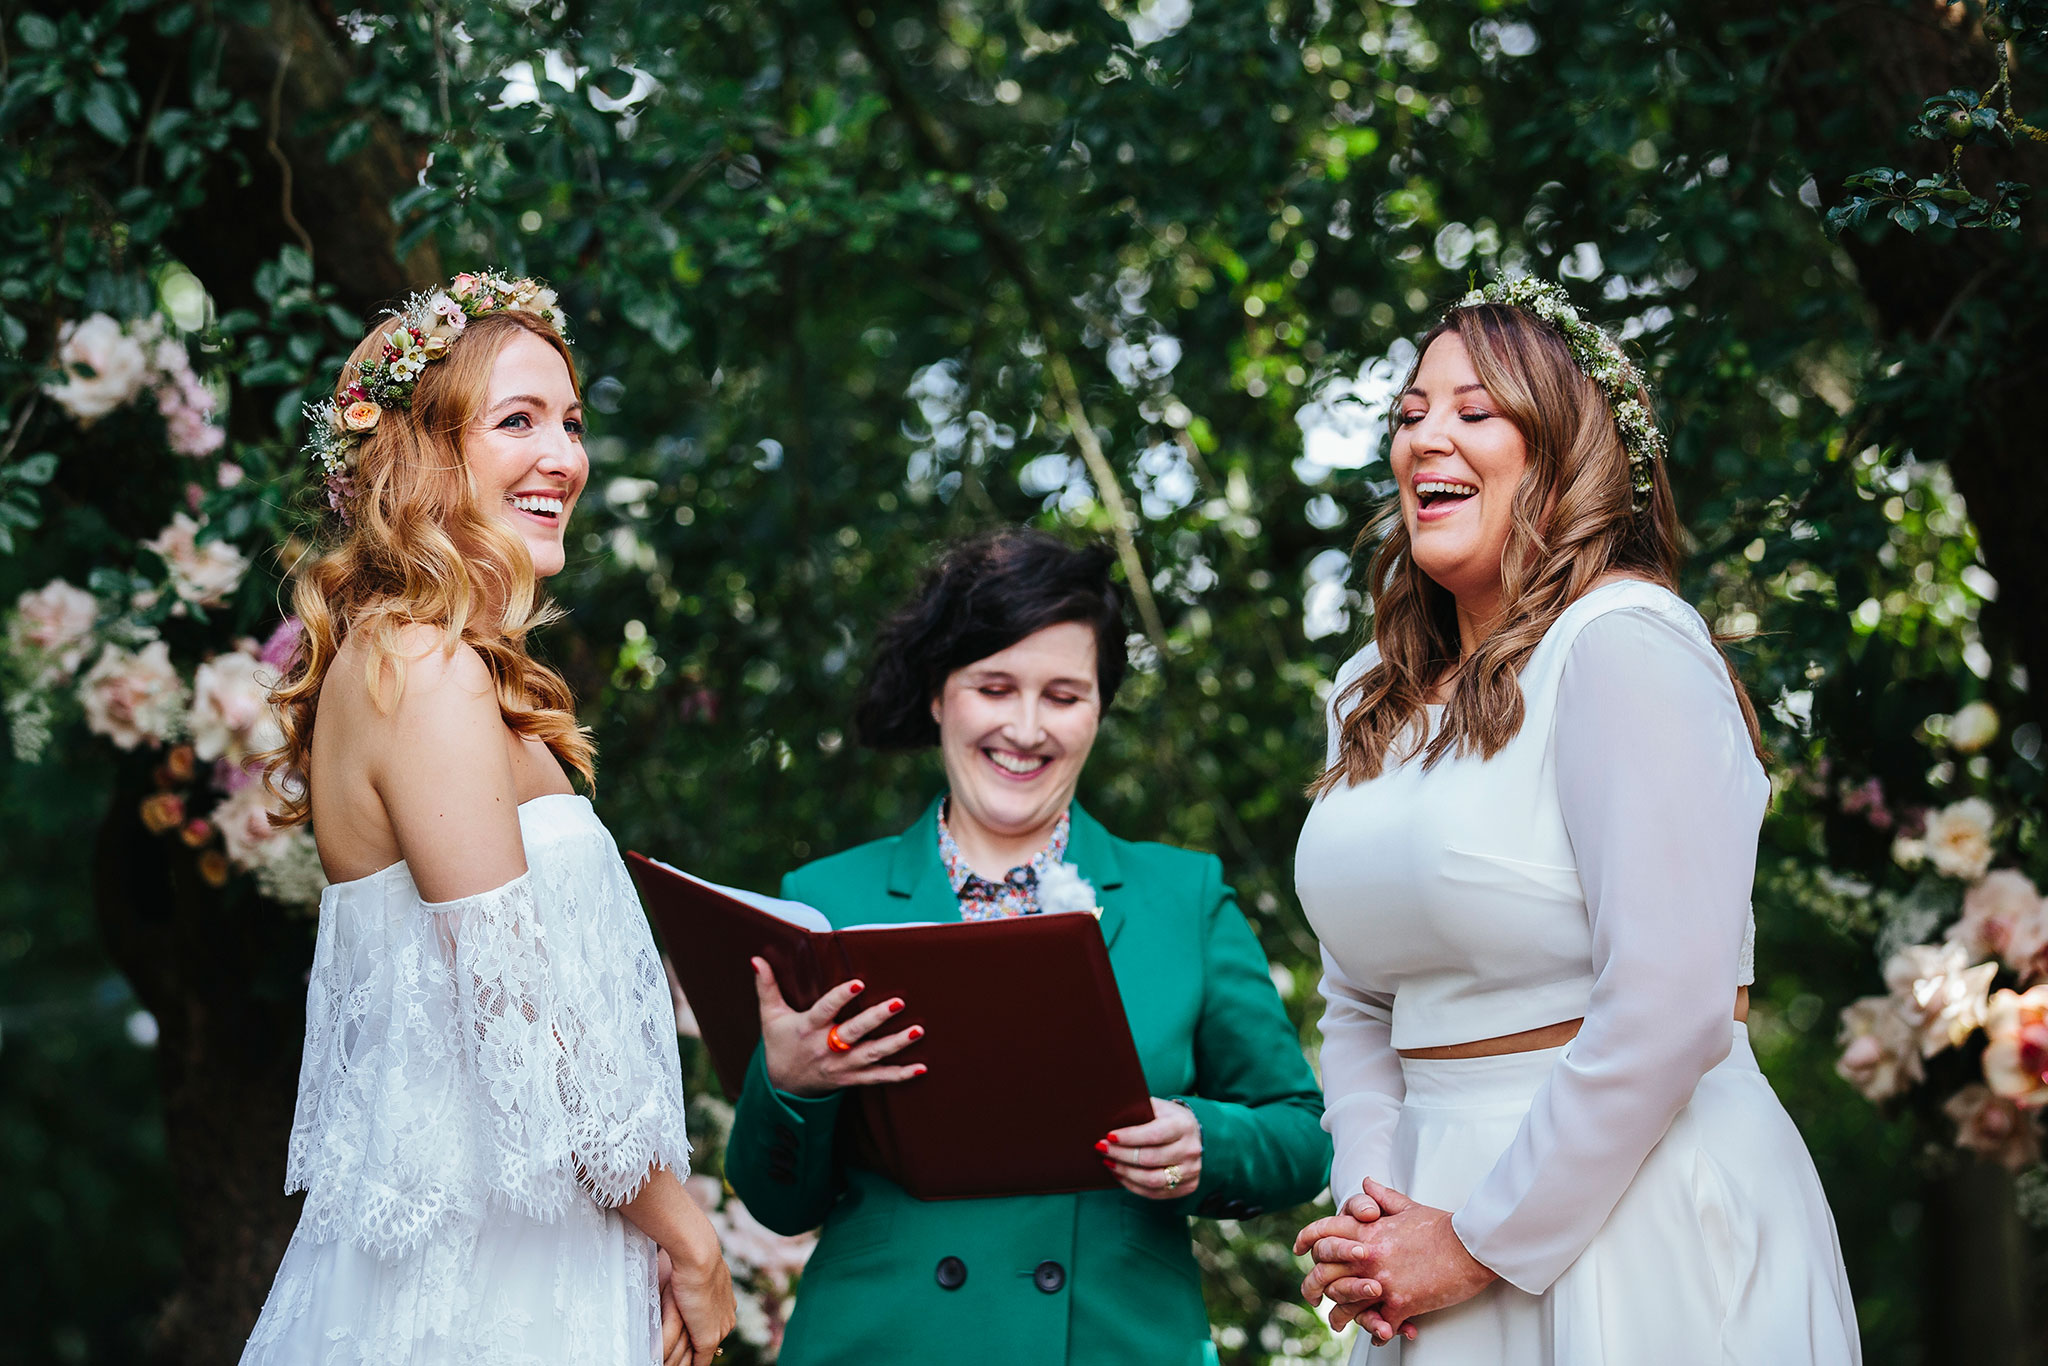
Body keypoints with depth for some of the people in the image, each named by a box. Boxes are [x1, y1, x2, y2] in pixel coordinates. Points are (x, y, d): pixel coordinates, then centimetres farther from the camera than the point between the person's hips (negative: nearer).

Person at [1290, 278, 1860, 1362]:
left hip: (1637, 1224, -7)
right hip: (1449, 1204, 7)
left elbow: (1670, 1008, -21)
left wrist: (1480, 1245, -15)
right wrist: (1373, 1206, -3)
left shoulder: (1623, 645, -13)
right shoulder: (1373, 695, 10)